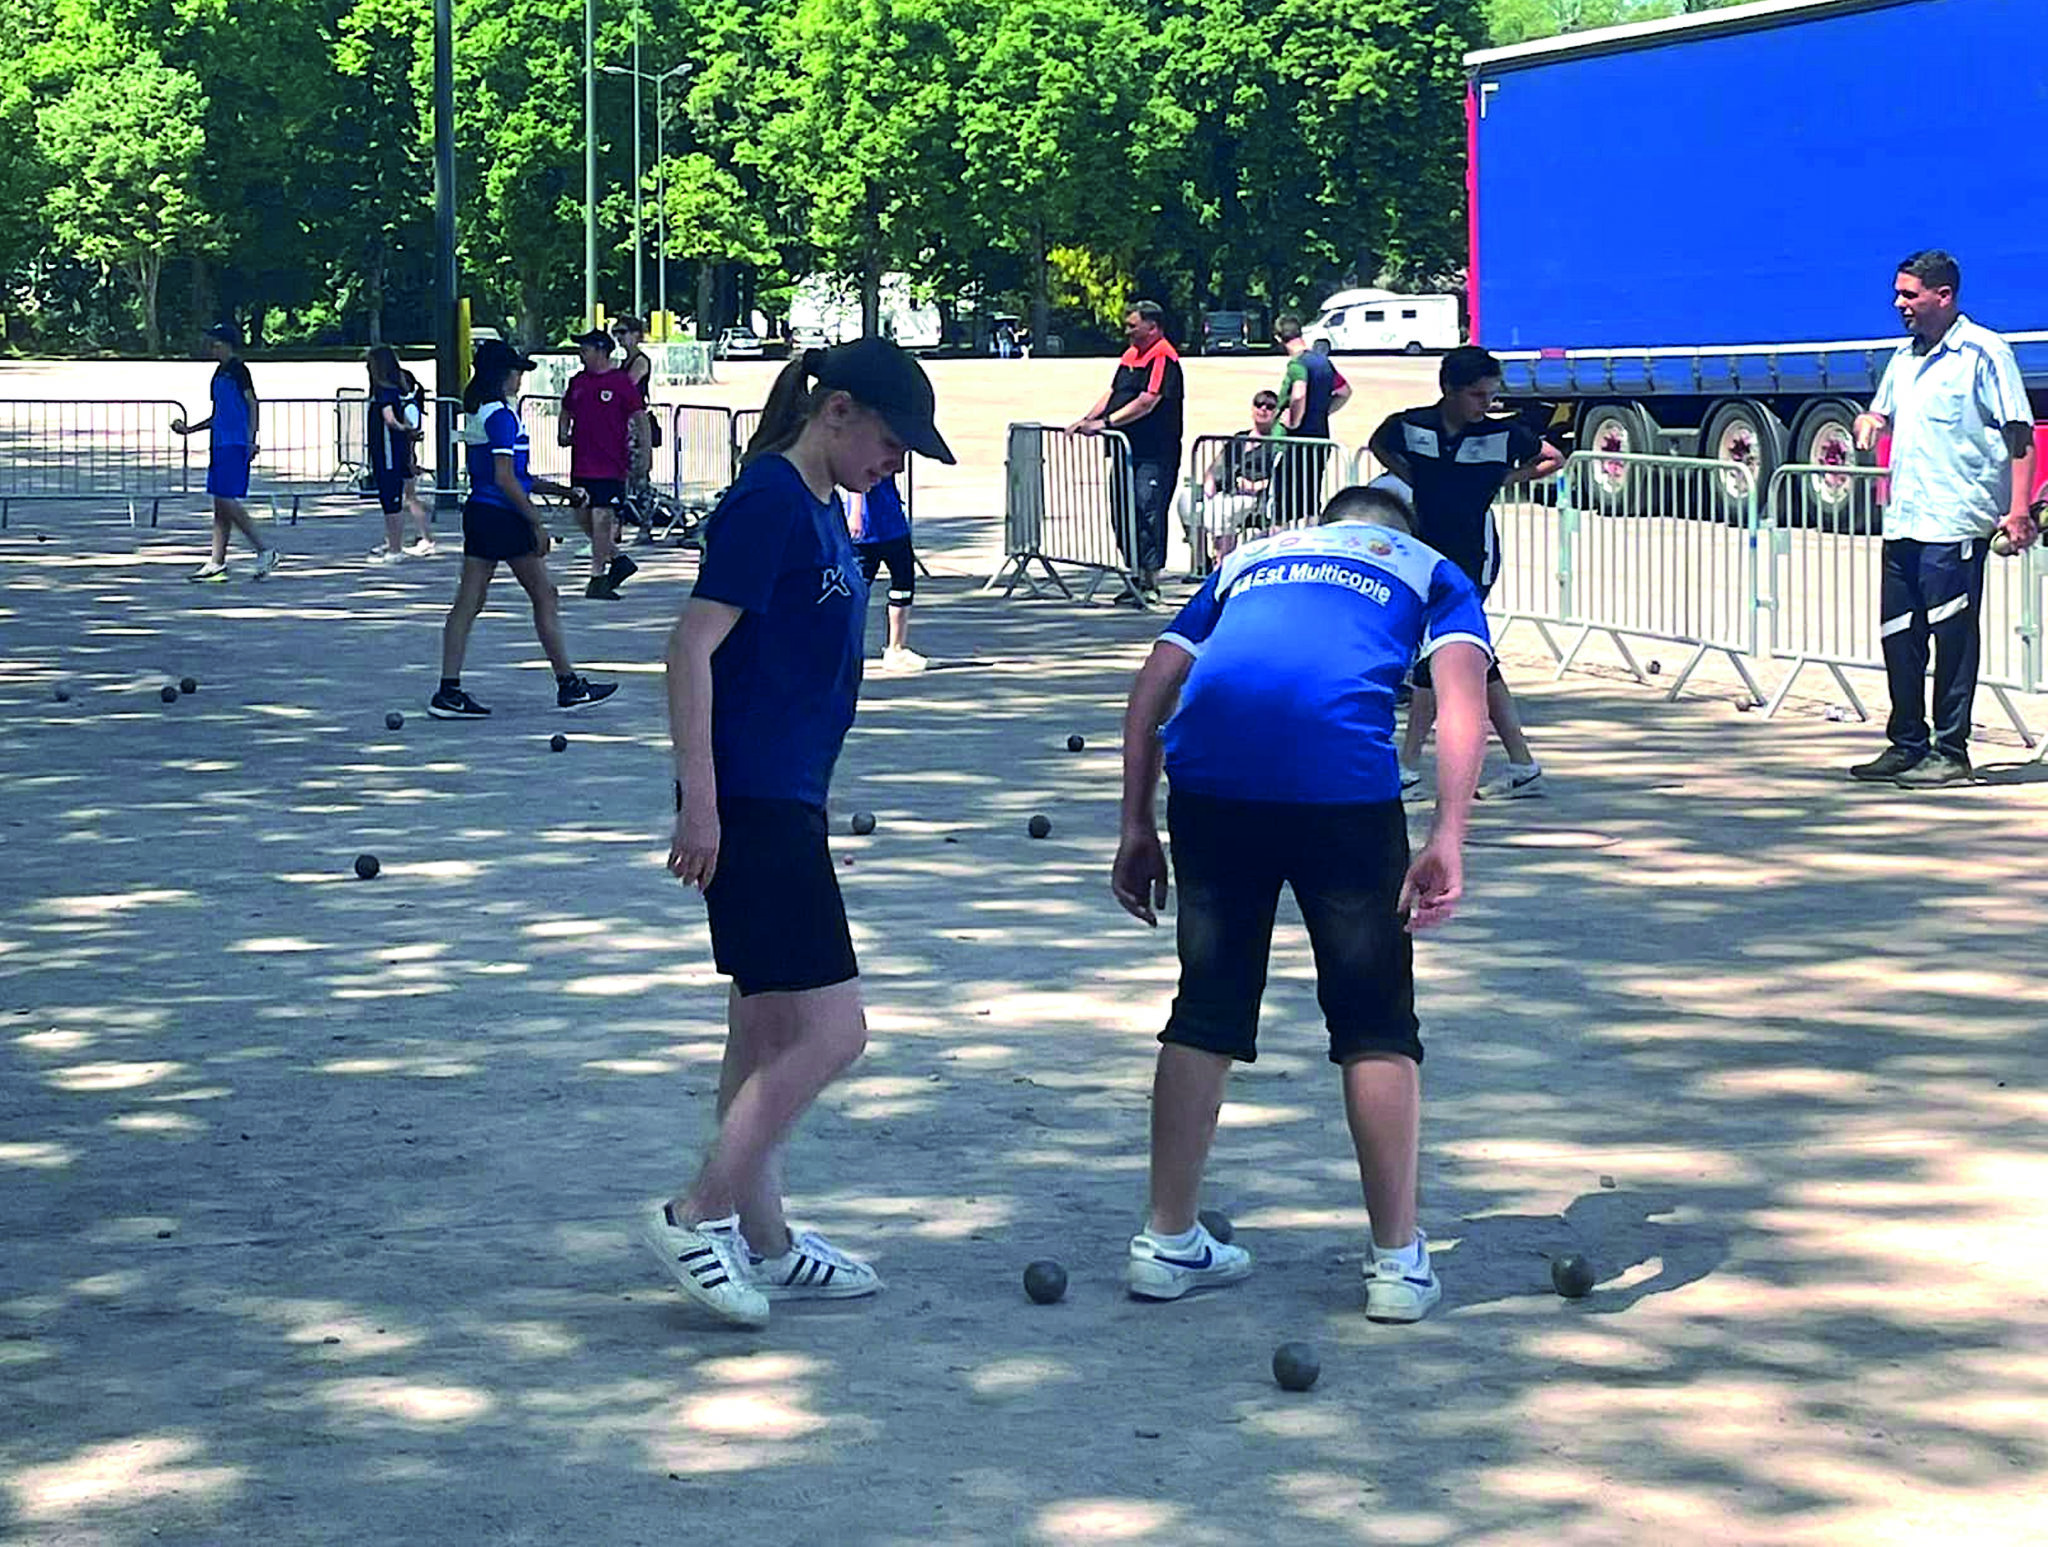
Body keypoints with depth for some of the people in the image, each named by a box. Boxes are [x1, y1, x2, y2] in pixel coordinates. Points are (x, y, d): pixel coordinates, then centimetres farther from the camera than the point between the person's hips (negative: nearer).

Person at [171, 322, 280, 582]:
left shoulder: (238, 370, -8)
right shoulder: (219, 373, 19)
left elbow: (253, 404, -13)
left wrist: (251, 439, -22)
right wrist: (190, 429, 26)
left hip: (236, 444, -9)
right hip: (220, 444, 9)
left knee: (226, 500, -13)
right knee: (220, 503, 7)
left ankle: (265, 550, -5)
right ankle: (217, 563, 7)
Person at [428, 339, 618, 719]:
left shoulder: (477, 414, 15)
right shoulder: (502, 416, -15)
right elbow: (504, 479, -20)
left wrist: (563, 491, 23)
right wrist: (537, 524, -15)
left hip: (477, 513, 9)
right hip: (504, 517, -9)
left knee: (468, 602, 6)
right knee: (544, 597, 3)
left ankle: (449, 691, 2)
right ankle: (568, 685, 10)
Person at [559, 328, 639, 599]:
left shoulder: (621, 382, -6)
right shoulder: (577, 382, 12)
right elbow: (566, 412, 26)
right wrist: (563, 434, 7)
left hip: (610, 465, -7)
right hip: (581, 463, 7)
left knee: (602, 519, -10)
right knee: (583, 518, 10)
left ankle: (598, 577, -2)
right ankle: (618, 560, 25)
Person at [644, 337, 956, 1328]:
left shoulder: (822, 510, 16)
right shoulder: (767, 502, -13)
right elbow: (693, 649, -18)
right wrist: (700, 800, -22)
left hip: (785, 803, 10)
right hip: (751, 805, -10)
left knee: (766, 1033, 14)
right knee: (831, 1030, -10)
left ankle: (760, 1240, 22)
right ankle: (697, 1214, -2)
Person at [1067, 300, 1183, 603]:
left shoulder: (1164, 359, -11)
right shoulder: (1130, 355, 18)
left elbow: (1147, 402, -19)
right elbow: (1112, 394, 19)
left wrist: (1105, 422, -20)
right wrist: (1086, 420, 6)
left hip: (1154, 454, -10)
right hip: (1127, 449, 10)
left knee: (1148, 511, -12)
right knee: (1124, 512, 10)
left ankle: (1150, 583, -10)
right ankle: (1136, 577, 18)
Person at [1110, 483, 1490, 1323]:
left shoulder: (1249, 558, 34)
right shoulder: (1433, 572, 26)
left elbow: (1153, 684, 22)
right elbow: (1462, 692, 5)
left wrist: (1137, 826, 22)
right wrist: (1448, 839, -4)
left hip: (1208, 771, 3)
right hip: (1342, 774, -3)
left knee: (1208, 1005, 16)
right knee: (1375, 1022, 10)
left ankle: (1166, 1243, 22)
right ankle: (1398, 1261, 14)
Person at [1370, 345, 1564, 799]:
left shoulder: (1503, 435, -8)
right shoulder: (1409, 427, -4)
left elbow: (1555, 459, 9)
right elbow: (1379, 446, 19)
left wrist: (1502, 480, 0)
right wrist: (1415, 480, 5)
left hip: (1473, 558, -4)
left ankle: (1408, 764, 0)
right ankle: (1523, 766, 16)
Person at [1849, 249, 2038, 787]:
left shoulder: (1985, 353, -6)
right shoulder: (1906, 355, 16)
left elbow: (2019, 434, -8)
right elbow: (1885, 412, 31)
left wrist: (2017, 511, -16)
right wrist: (1870, 421, 5)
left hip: (1955, 526, -8)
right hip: (1902, 521, 8)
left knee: (1953, 640, -4)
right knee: (1898, 637, 11)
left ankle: (1951, 753, 1)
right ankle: (1906, 745, 21)